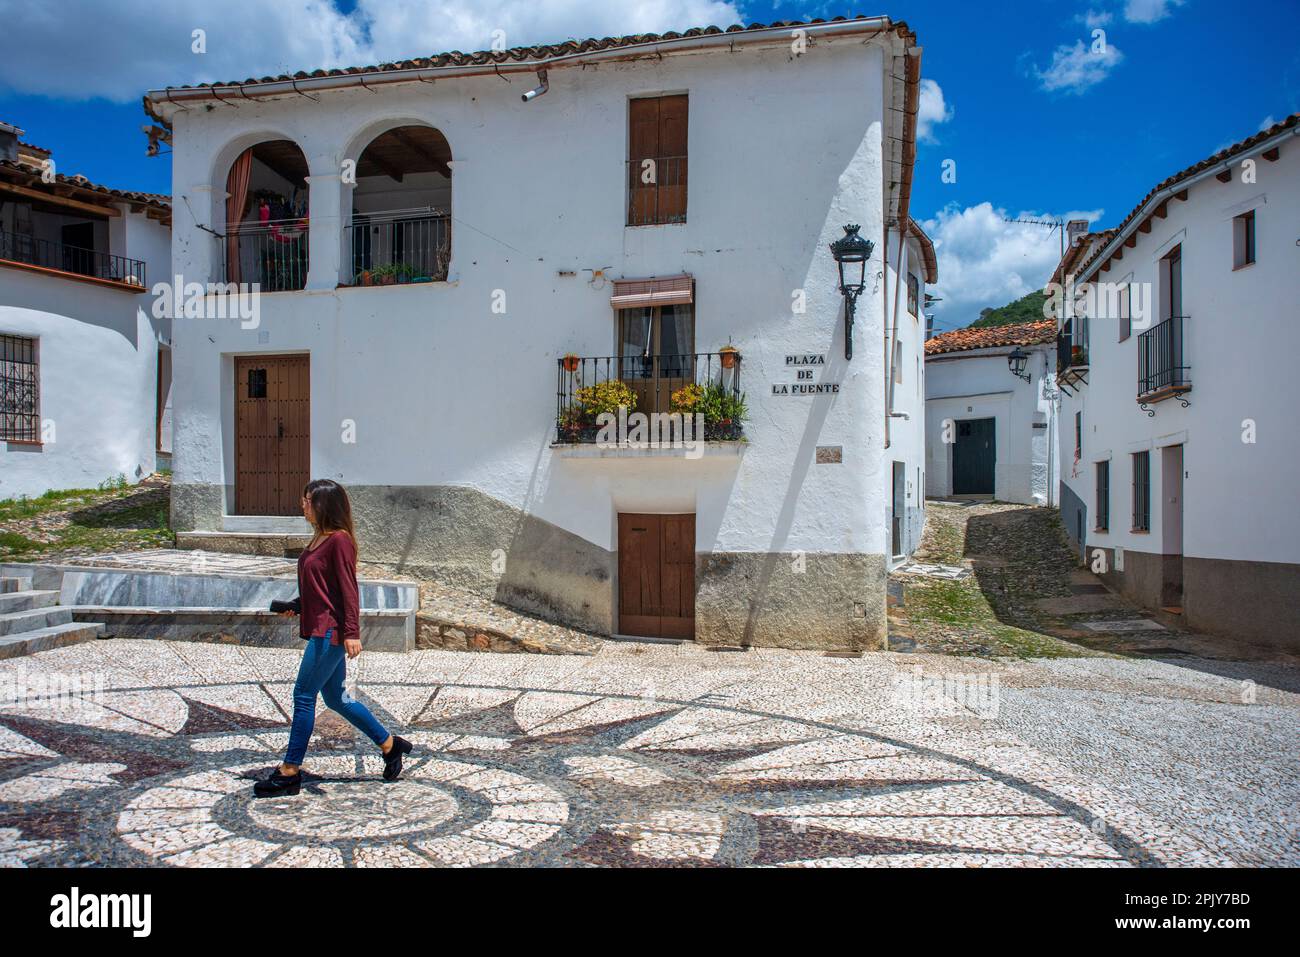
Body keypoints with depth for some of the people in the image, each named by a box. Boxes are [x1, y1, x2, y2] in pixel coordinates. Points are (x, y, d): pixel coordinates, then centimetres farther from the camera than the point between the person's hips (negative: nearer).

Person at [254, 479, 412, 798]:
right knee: (336, 698, 16)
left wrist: (352, 632, -21)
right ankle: (390, 745, 26)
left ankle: (289, 772, 9)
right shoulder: (320, 538, 14)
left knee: (304, 696, -2)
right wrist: (296, 606, 10)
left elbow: (348, 588, -18)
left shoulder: (339, 540, -15)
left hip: (330, 631, -10)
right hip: (321, 630, 10)